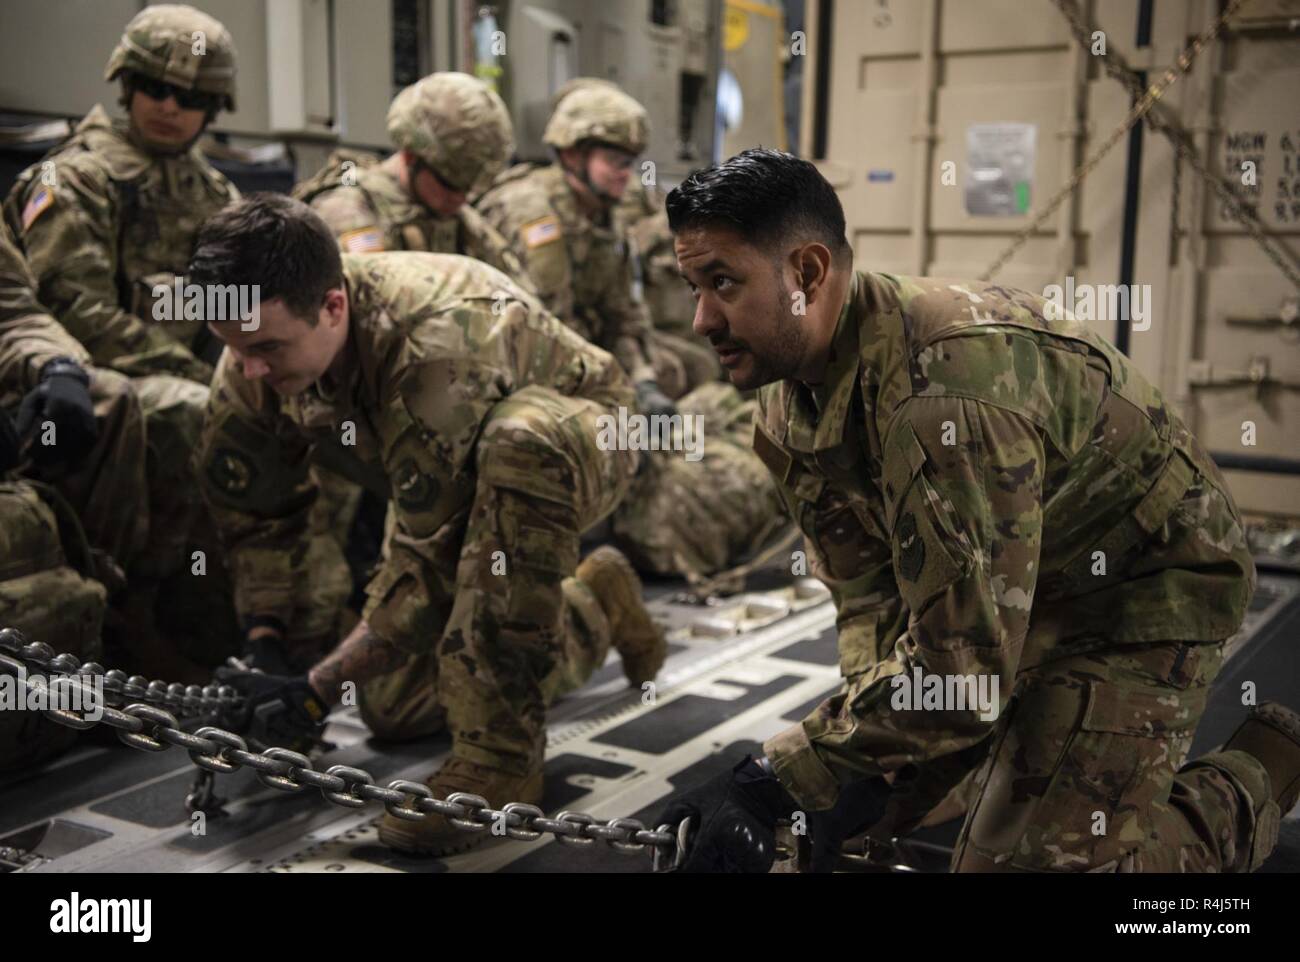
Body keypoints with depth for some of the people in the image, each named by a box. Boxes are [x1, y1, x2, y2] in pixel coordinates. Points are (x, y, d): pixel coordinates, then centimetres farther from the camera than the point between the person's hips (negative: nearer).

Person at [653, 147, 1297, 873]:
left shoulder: (948, 390, -38)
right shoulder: (788, 406, -8)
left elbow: (960, 665, -36)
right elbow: (869, 595, -6)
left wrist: (774, 781, -31)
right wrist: (865, 773, -20)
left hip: (1142, 588, -8)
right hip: (987, 594, 8)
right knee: (857, 788, 10)